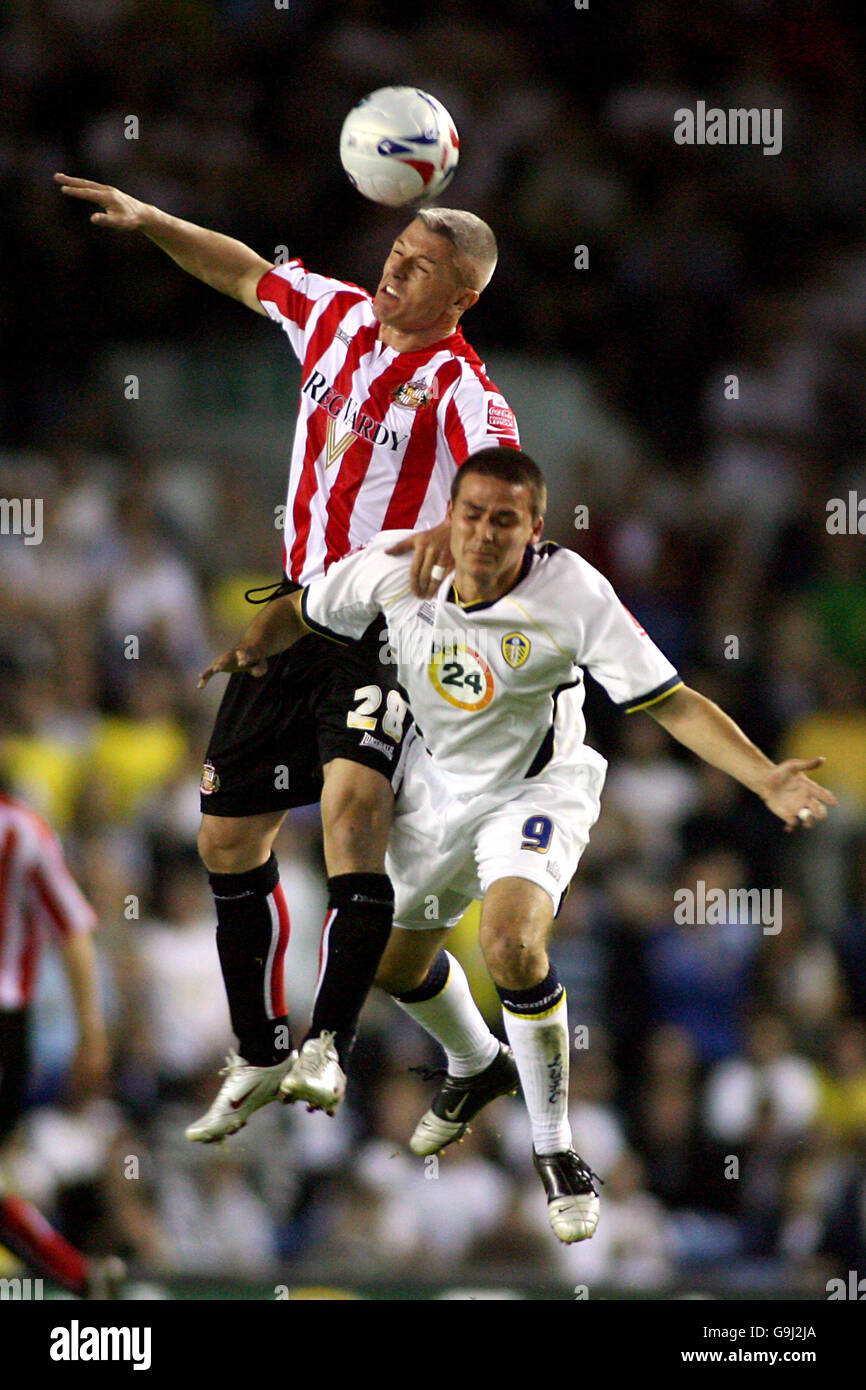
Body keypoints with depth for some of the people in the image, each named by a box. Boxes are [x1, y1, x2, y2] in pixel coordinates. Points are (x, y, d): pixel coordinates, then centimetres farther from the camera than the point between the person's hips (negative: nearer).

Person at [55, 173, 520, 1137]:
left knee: (353, 801, -30)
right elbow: (246, 273, 26)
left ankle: (327, 1043, -31)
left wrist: (456, 525, -49)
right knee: (228, 834, 11)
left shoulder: (457, 384, -13)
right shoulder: (338, 316, 8)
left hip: (389, 627, -7)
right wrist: (151, 223, 17)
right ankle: (258, 1055, 25)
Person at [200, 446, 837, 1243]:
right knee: (398, 964, 19)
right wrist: (253, 648, -15)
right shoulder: (396, 566, -18)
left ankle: (554, 1149, -12)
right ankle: (476, 1070, 54)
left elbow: (672, 703, -27)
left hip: (535, 791, -5)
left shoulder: (574, 594, -28)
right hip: (436, 782, 5)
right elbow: (304, 611, 3)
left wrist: (767, 779, -37)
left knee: (511, 942, -31)